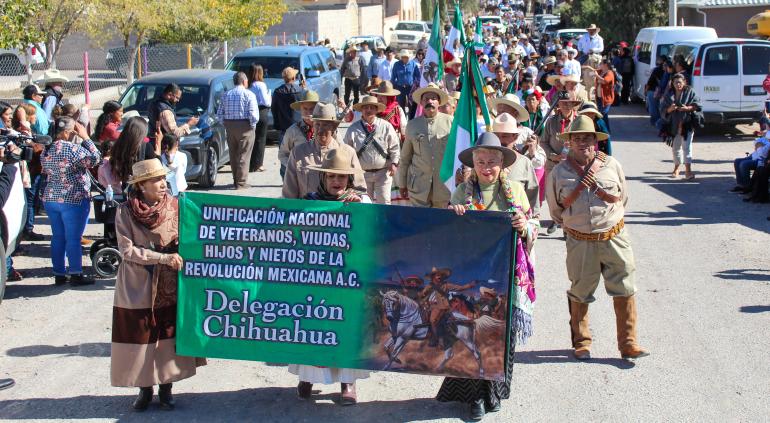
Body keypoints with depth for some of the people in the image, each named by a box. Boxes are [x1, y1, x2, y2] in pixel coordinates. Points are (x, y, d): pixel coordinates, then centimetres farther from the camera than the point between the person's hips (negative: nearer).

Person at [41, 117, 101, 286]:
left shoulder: (46, 150, 6)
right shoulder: (73, 148, -18)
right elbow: (95, 159, -15)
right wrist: (85, 137, -10)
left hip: (50, 199, 7)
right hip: (73, 200, -7)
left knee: (57, 237, 11)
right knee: (73, 238, -2)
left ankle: (59, 274, 15)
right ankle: (76, 275, 2)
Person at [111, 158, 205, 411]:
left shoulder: (175, 206, -5)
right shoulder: (125, 212, -9)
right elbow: (127, 250, -13)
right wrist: (164, 258, -20)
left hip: (170, 287, 1)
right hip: (138, 288, -1)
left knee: (169, 337, 5)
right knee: (141, 339, 5)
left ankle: (166, 389, 21)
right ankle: (145, 390, 22)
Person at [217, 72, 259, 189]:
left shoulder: (226, 95, 8)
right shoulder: (249, 94, -8)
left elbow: (220, 113, 6)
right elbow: (253, 114, -16)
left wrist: (226, 124, 12)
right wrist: (253, 125, -2)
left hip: (230, 126, 5)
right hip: (245, 127, -5)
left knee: (233, 154, 14)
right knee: (243, 155, -1)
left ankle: (235, 180, 22)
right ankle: (241, 182, -2)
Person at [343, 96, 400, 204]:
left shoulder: (386, 126, -1)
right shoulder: (353, 129, 0)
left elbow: (394, 147, 3)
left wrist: (394, 163, -6)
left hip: (383, 172, -1)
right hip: (362, 173, 1)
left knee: (384, 202, -1)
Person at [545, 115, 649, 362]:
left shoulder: (611, 165, 4)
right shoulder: (560, 171, 2)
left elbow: (623, 199, 14)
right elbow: (556, 208, 12)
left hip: (614, 237, 1)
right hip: (580, 242, -1)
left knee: (625, 291, -2)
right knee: (579, 293, 8)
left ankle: (628, 344, 5)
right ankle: (581, 343, 24)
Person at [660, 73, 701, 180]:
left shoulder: (689, 92, 0)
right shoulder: (669, 95, 6)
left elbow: (697, 105, -4)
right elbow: (663, 110, 4)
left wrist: (687, 108, -19)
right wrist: (670, 109, -17)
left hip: (687, 124, -4)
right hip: (674, 125, 4)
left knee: (687, 146, -12)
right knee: (676, 147, 14)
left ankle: (688, 170, -15)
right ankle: (676, 168, 31)